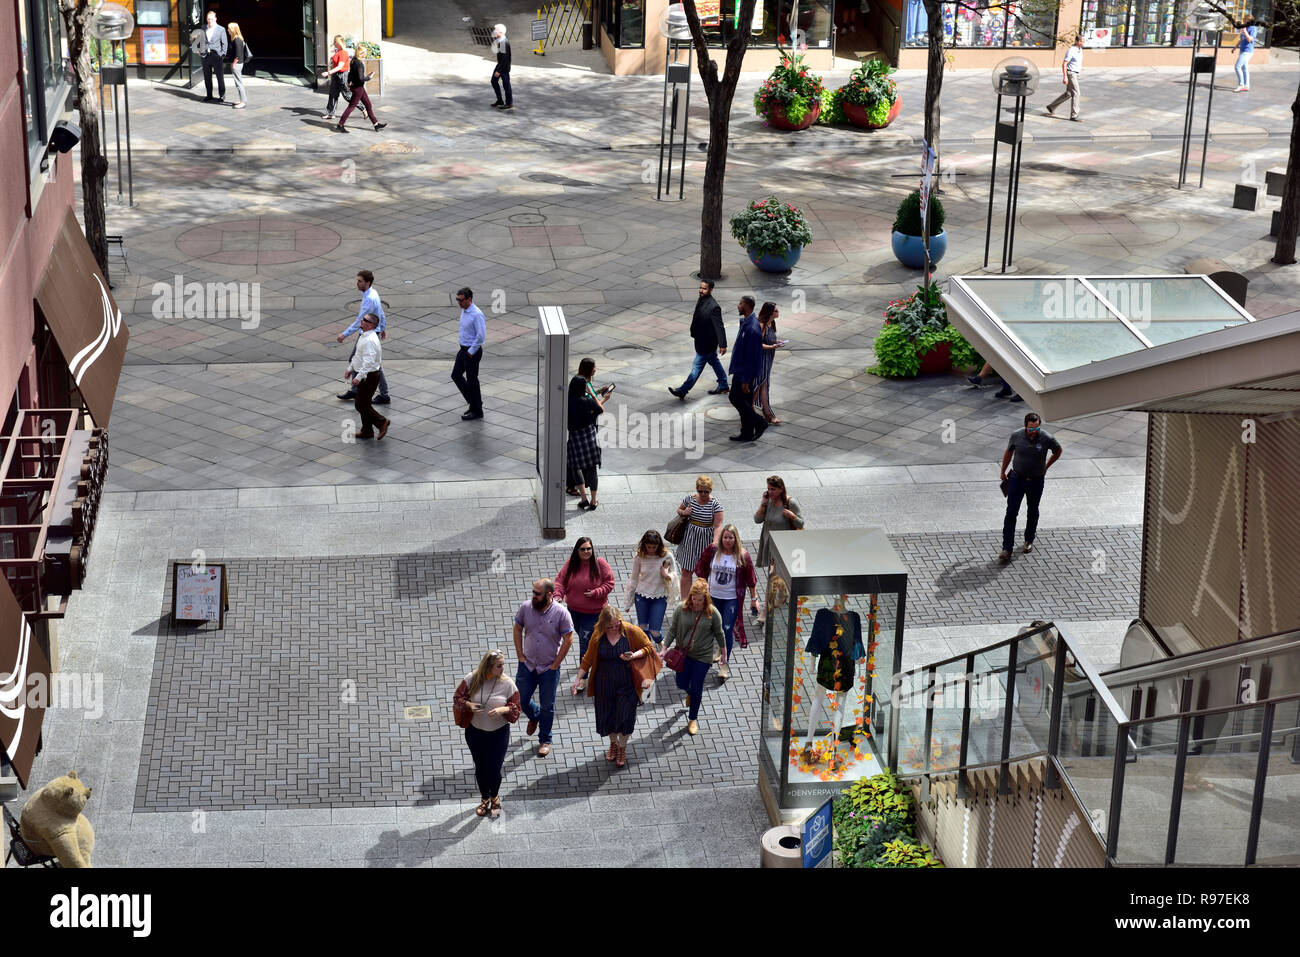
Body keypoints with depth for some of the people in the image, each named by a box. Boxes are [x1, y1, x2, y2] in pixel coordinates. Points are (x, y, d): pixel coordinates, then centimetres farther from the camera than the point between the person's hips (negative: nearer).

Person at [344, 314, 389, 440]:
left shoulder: (369, 340, -26)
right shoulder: (364, 336, 8)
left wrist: (359, 377, -33)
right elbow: (358, 355, 22)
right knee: (363, 403, 17)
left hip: (369, 376, -10)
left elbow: (368, 362, -32)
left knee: (361, 405, -3)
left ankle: (382, 422, 8)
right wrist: (351, 368, 24)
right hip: (364, 375, 10)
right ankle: (367, 431, 26)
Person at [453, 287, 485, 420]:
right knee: (456, 375, 15)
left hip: (472, 352, -9)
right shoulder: (463, 310, 5)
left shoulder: (476, 314, -23)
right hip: (464, 349, 9)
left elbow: (481, 336, -24)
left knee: (472, 380, 1)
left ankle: (476, 411, 14)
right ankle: (473, 401, 28)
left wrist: (471, 352, -18)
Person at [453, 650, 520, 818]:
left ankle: (495, 798, 37)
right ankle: (485, 799, 43)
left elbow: (515, 709, -7)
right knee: (480, 769, 17)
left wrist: (503, 710, -27)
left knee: (494, 771, 3)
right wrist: (468, 704, -22)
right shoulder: (472, 679, -13)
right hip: (475, 733, 2)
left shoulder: (508, 684, -15)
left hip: (498, 734, -2)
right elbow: (458, 698, -2)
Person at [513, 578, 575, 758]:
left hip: (549, 668, -3)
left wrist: (555, 665, -11)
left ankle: (545, 740, 28)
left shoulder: (561, 613, -19)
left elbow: (568, 640, -12)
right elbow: (517, 630, 5)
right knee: (520, 700, 11)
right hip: (527, 665, 3)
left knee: (547, 706, 8)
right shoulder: (526, 607, -10)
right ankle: (534, 716, 45)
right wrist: (520, 656, 0)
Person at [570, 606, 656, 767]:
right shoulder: (598, 636, -9)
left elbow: (649, 648, -3)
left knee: (625, 717, 1)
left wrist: (633, 656, -21)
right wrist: (578, 679, -6)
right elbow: (588, 659, 1)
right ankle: (613, 743, 43)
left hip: (626, 684, -2)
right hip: (605, 684, 2)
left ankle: (622, 748, 28)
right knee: (607, 716, 13)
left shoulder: (631, 631, -14)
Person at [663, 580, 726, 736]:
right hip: (683, 653, 2)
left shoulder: (713, 613, -13)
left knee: (696, 689, 2)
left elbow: (719, 635, -1)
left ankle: (692, 719, 23)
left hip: (703, 656, -2)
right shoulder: (682, 609, -10)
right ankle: (691, 693, 51)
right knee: (682, 684, 12)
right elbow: (673, 630, -1)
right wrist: (665, 648, -5)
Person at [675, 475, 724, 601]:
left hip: (706, 542, -2)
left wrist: (715, 541, -33)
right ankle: (684, 601, 7)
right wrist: (683, 513, -8)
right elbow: (679, 510, 16)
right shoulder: (689, 499, -3)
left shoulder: (715, 504, -12)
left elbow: (718, 526, -17)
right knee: (686, 572, 2)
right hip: (690, 539, 2)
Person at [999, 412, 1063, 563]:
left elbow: (1058, 450, 7)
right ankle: (1006, 549, -5)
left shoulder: (1047, 439, -15)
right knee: (1011, 512, -6)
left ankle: (1029, 540, 39)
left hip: (1036, 481, 0)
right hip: (1017, 478, 0)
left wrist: (1046, 467, 10)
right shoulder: (1016, 436, -12)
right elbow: (1008, 452, 6)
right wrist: (1003, 472, 13)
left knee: (1033, 512, 16)